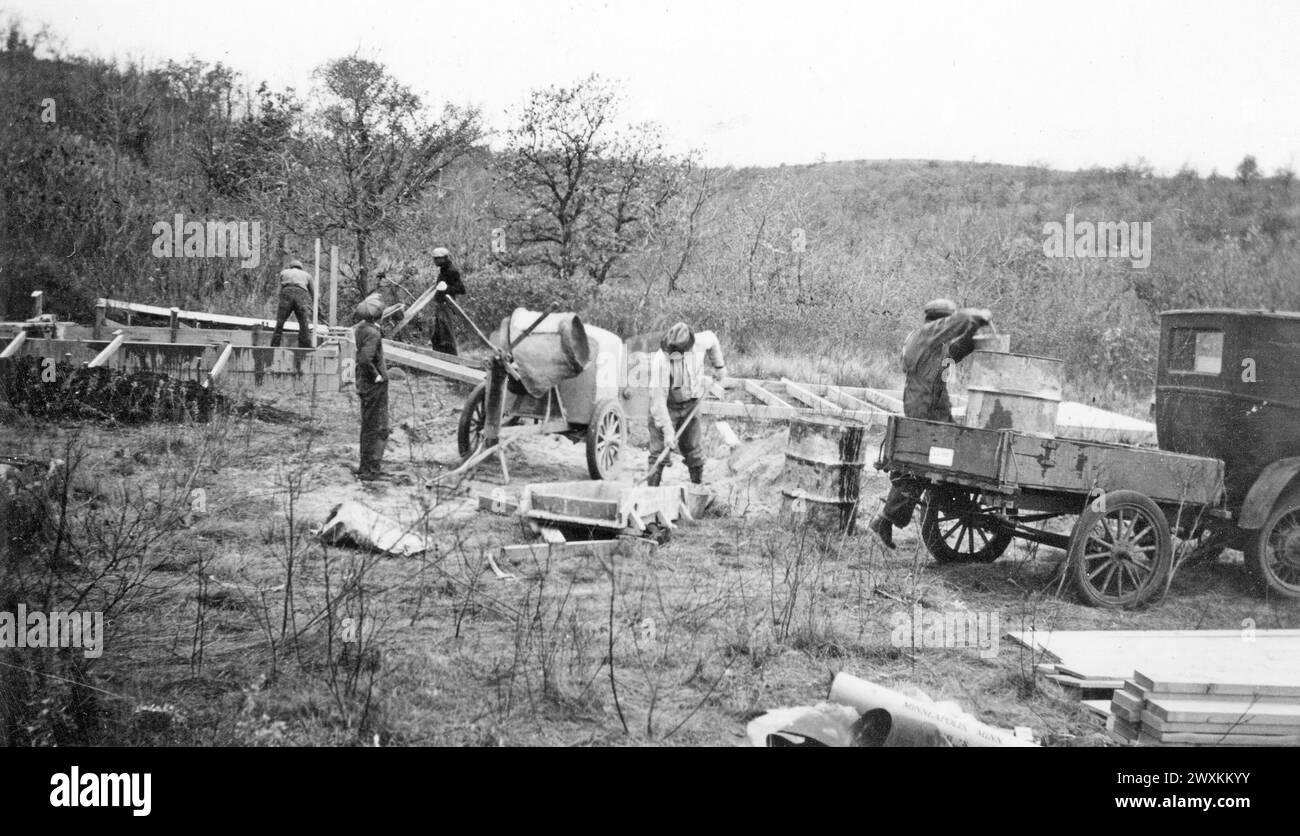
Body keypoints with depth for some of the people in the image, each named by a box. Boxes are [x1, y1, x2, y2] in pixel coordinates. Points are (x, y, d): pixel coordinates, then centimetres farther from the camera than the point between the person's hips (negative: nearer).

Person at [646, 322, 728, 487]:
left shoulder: (700, 343, -18)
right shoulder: (660, 361, -31)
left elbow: (712, 339, 9)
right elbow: (658, 398, -30)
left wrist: (719, 366, 15)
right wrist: (667, 430, -31)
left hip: (691, 405, 4)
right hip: (666, 407, -4)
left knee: (692, 450, 9)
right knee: (660, 452, -8)